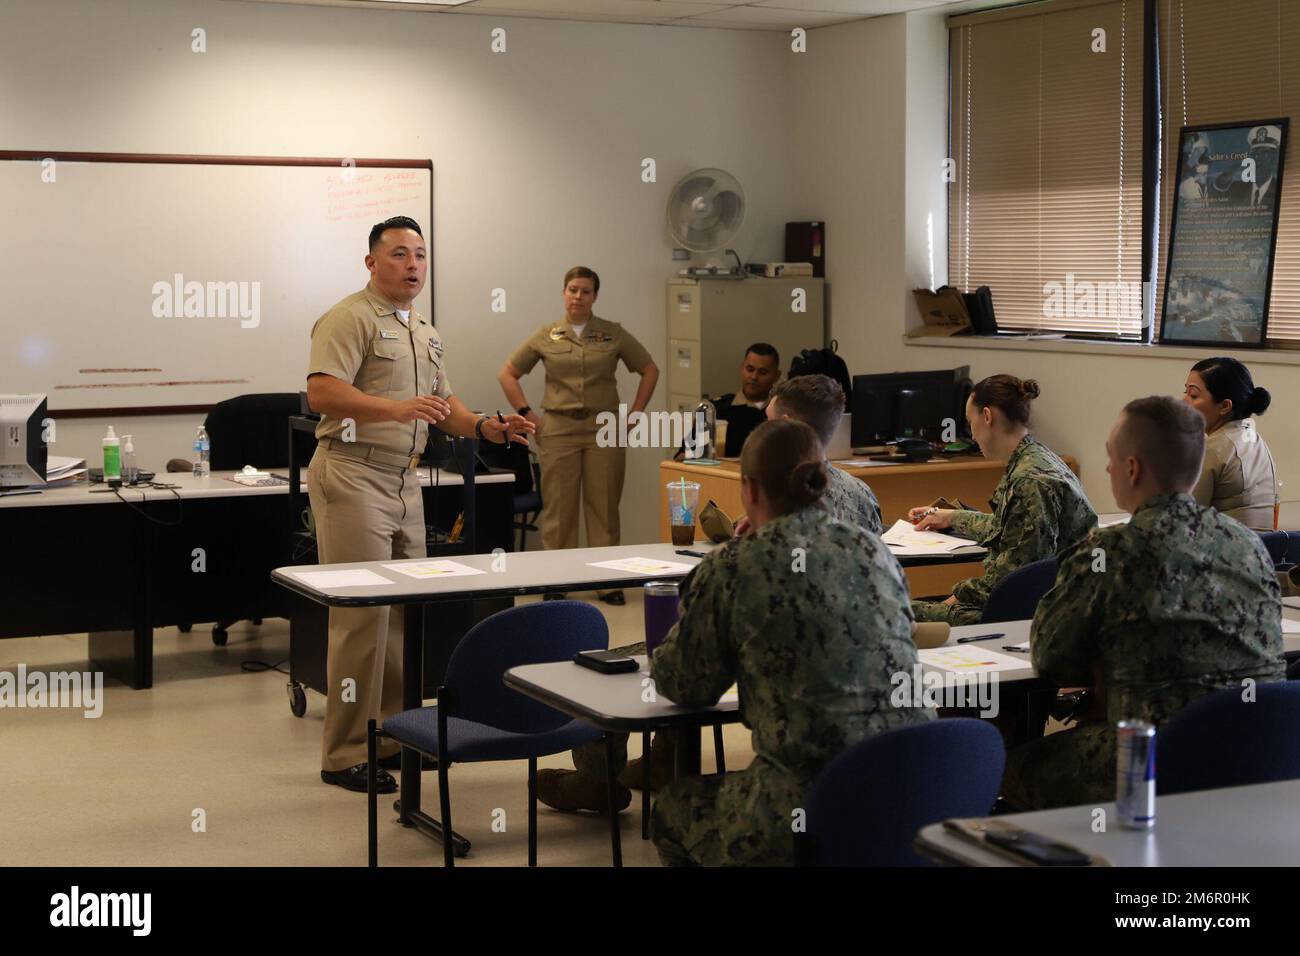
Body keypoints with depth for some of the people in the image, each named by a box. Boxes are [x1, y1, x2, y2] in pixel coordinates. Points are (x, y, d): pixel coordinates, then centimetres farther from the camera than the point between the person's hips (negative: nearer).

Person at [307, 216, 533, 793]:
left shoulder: (424, 332, 19)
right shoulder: (350, 319, -9)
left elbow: (442, 404, 25)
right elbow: (321, 393, -21)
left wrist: (488, 429, 6)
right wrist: (397, 408, -31)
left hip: (404, 480, 9)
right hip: (353, 476, -9)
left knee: (403, 612, 10)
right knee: (362, 615, -9)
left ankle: (394, 734, 19)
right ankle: (345, 755, -4)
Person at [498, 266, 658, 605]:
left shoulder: (614, 334, 5)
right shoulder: (546, 336, 5)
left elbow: (650, 370, 11)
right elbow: (507, 374, 11)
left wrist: (634, 413, 5)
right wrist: (527, 414, 2)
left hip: (604, 428, 0)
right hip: (558, 430, 0)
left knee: (604, 508, 2)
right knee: (558, 508, 1)